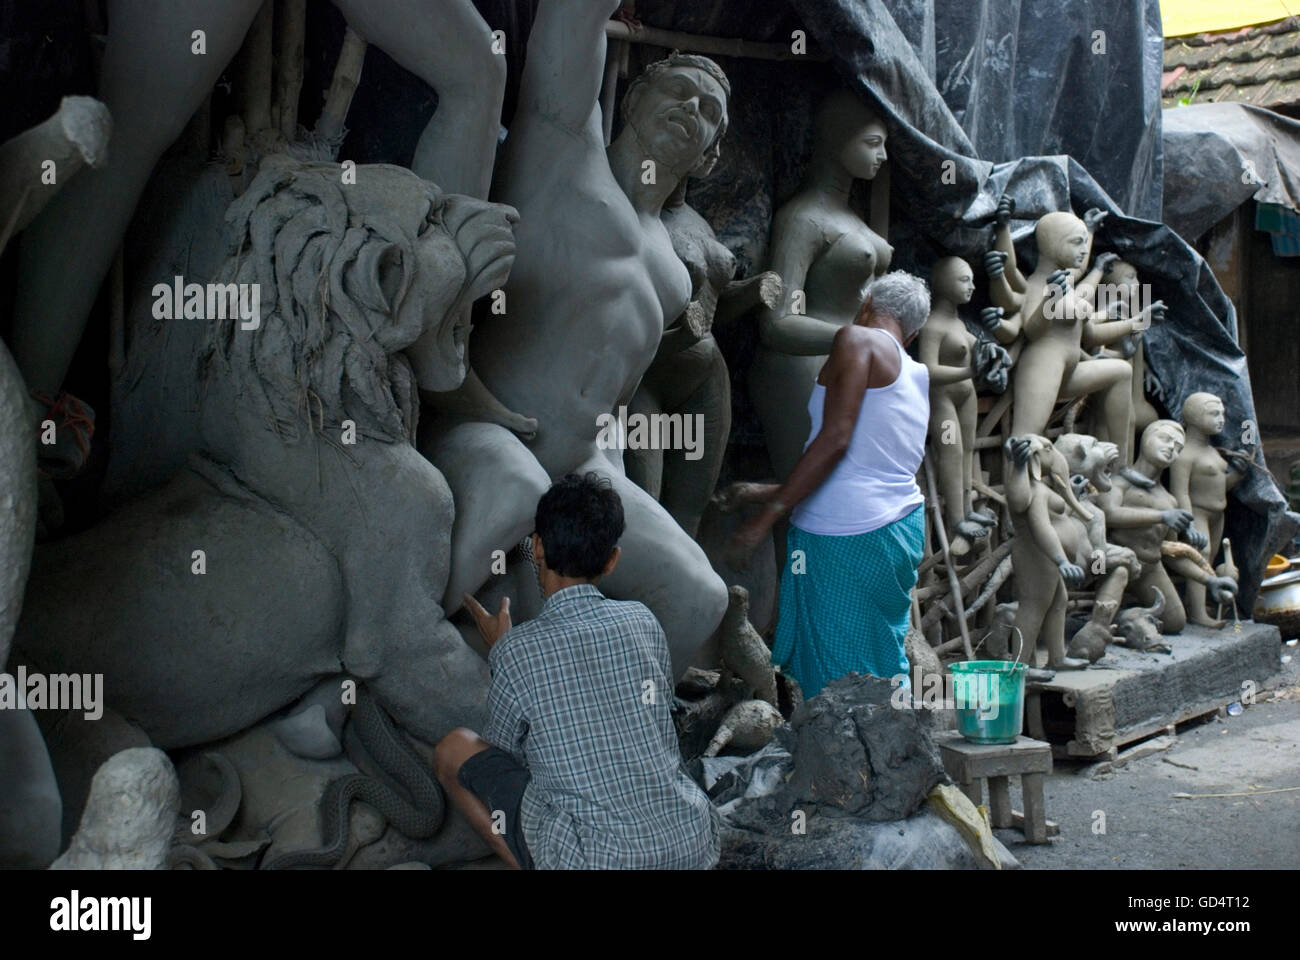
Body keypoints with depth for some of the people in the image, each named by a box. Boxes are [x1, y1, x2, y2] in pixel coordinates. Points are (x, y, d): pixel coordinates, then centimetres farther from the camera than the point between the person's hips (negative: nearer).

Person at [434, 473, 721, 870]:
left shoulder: (518, 651, -9)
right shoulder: (643, 622, 2)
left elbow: (504, 751, 8)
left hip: (595, 861, -5)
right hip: (695, 849, 5)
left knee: (454, 749, 10)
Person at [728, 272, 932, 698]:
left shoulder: (857, 340, -6)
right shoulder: (917, 376, 18)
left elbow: (834, 439, -17)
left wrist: (768, 514, -15)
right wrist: (774, 492, 29)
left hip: (846, 536, -8)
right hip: (904, 526, 8)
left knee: (838, 678, -3)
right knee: (886, 667, 16)